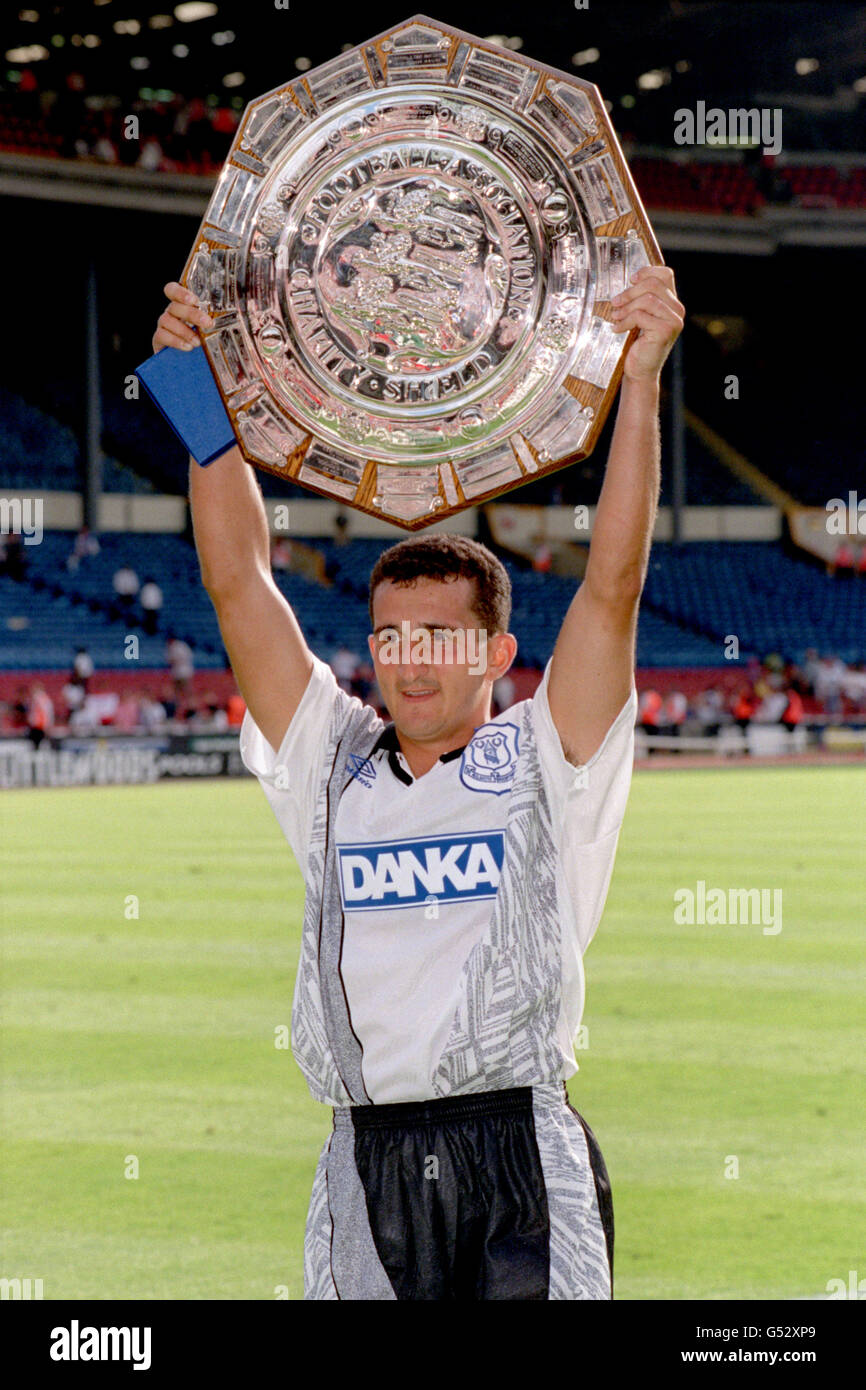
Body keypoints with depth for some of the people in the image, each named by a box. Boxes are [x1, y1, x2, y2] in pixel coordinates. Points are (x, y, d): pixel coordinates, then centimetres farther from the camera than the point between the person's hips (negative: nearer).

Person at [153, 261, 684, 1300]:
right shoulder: (332, 767, 14)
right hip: (366, 1166, 3)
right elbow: (239, 587, 10)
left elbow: (611, 589, -3)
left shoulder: (542, 764, 7)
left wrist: (640, 387, -11)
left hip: (523, 1166, -3)